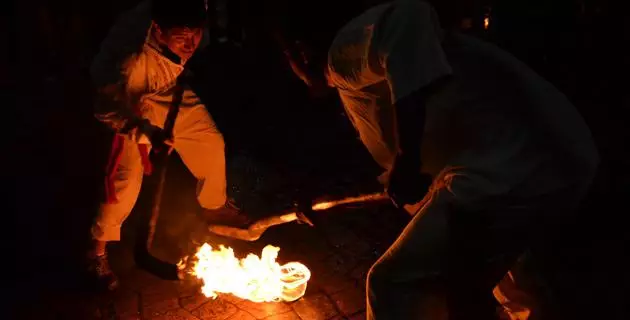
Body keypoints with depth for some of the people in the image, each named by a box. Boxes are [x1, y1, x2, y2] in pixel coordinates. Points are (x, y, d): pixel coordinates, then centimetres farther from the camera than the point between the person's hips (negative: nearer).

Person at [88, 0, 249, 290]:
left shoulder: (188, 33, -27)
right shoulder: (132, 60, -42)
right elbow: (107, 109, -30)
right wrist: (147, 132, -41)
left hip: (171, 93, 6)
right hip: (131, 105, -5)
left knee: (212, 144, 8)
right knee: (126, 180, -13)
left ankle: (215, 206, 35)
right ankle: (98, 248, 13)